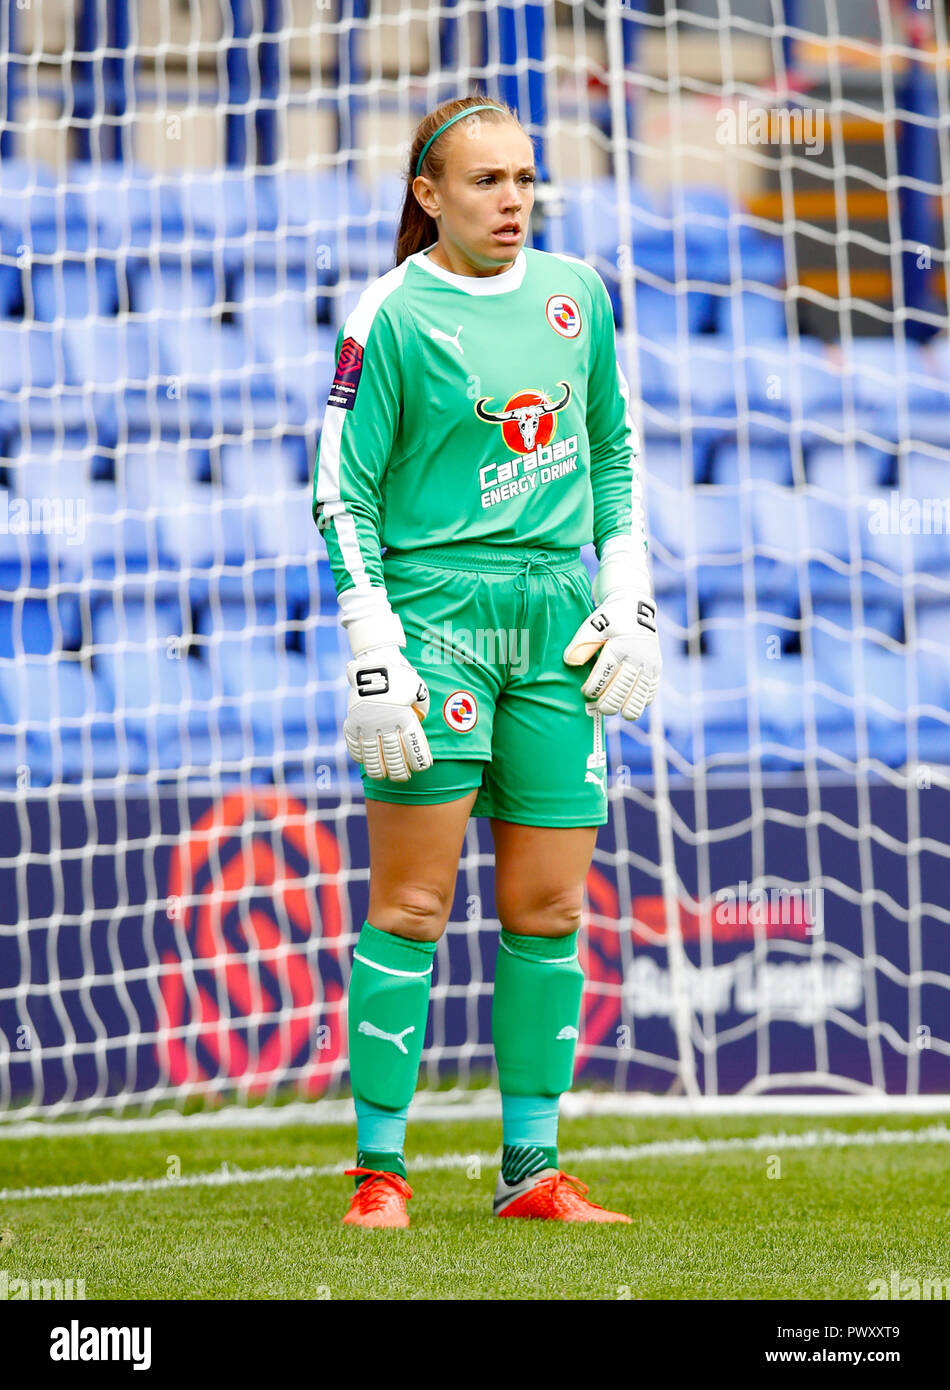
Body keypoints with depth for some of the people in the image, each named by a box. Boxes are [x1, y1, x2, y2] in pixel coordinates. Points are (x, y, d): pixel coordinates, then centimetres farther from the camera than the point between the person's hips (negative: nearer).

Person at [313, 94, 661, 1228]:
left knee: (547, 909, 4)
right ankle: (379, 1170, -2)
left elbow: (614, 449, 21)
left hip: (558, 625, 5)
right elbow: (343, 494, -4)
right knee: (411, 904, -6)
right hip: (435, 612, -5)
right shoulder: (390, 316, -4)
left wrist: (630, 597, 11)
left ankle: (531, 1169, 10)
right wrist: (372, 653, -11)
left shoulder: (574, 293, 11)